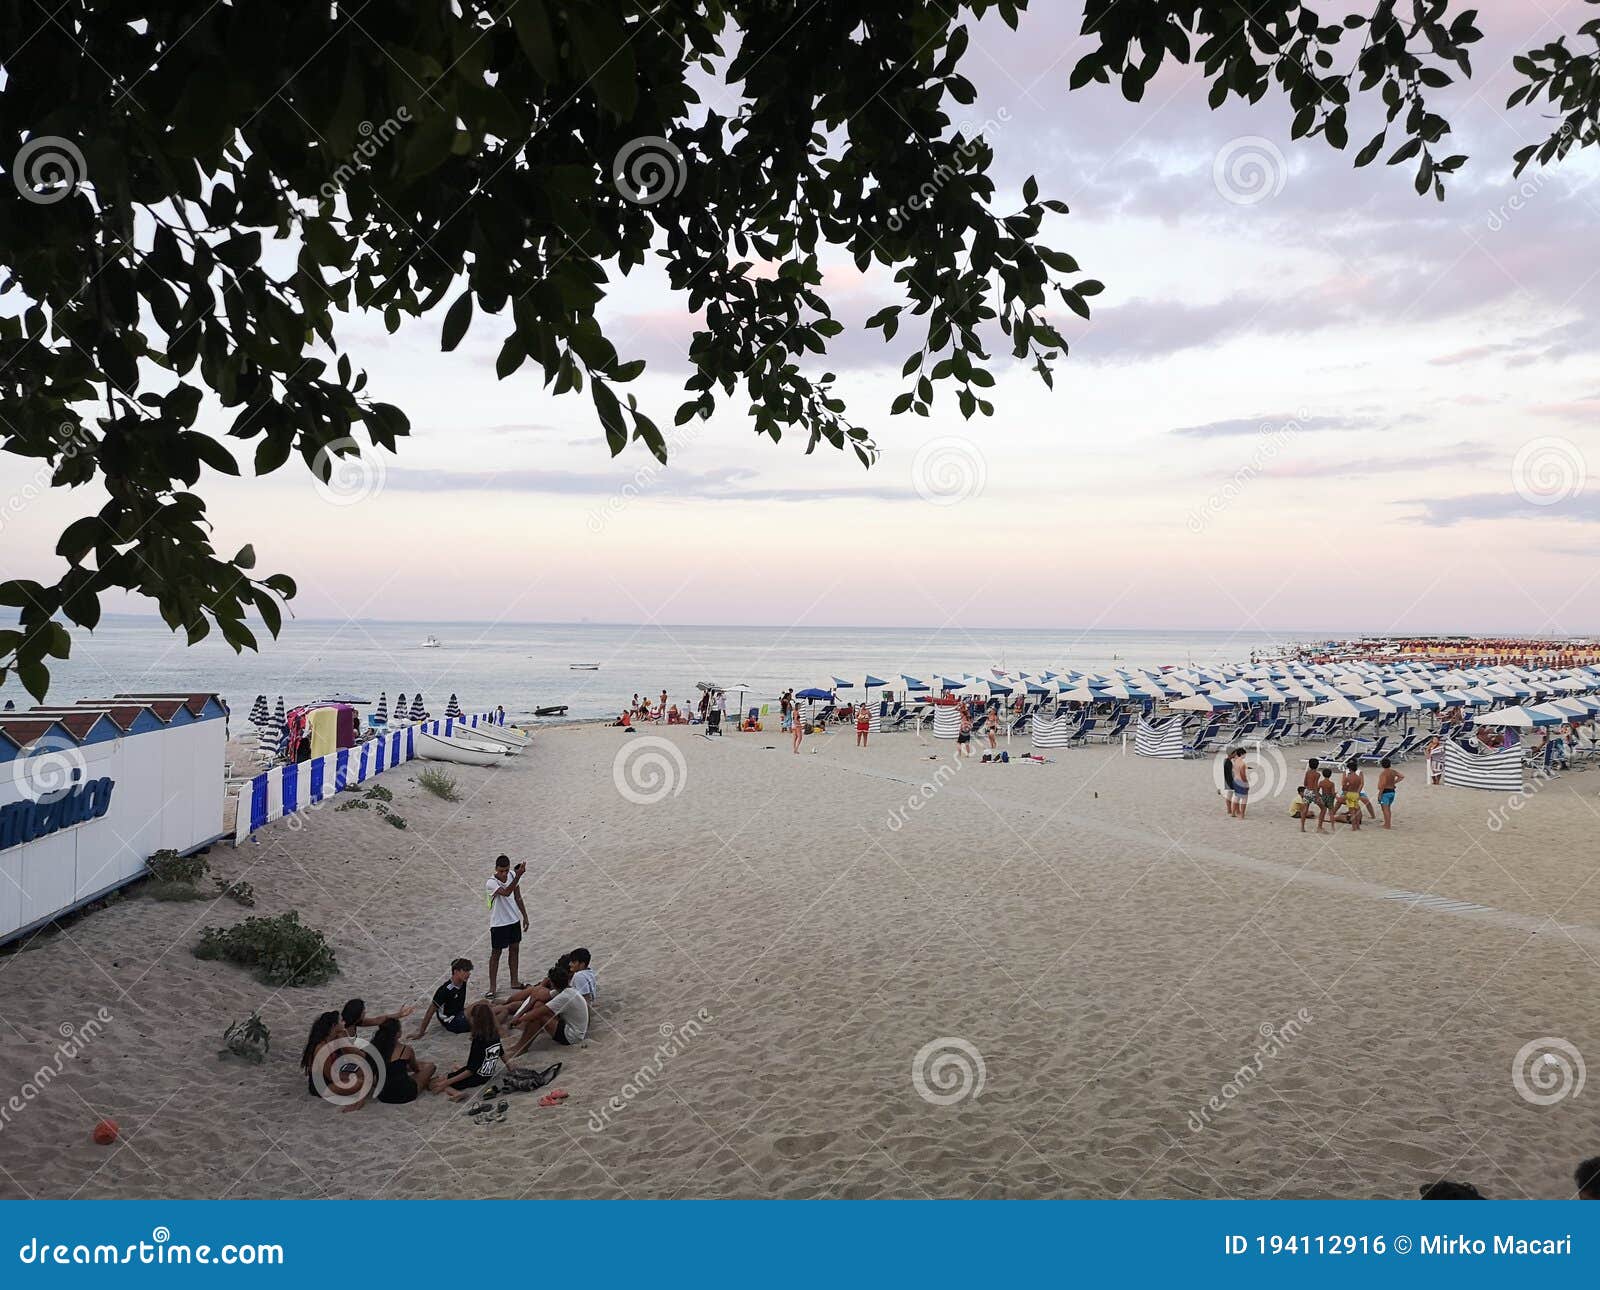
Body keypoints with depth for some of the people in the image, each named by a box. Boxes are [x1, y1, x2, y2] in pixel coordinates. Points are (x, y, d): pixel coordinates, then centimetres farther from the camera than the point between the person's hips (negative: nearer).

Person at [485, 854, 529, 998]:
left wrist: (525, 916, 10)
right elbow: (506, 892, -41)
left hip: (514, 920, 6)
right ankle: (493, 987, 8)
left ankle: (514, 981, 28)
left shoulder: (512, 876, -4)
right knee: (496, 954, 2)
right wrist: (518, 876, -48)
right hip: (498, 923, -6)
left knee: (514, 949, 15)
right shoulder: (491, 883, -23)